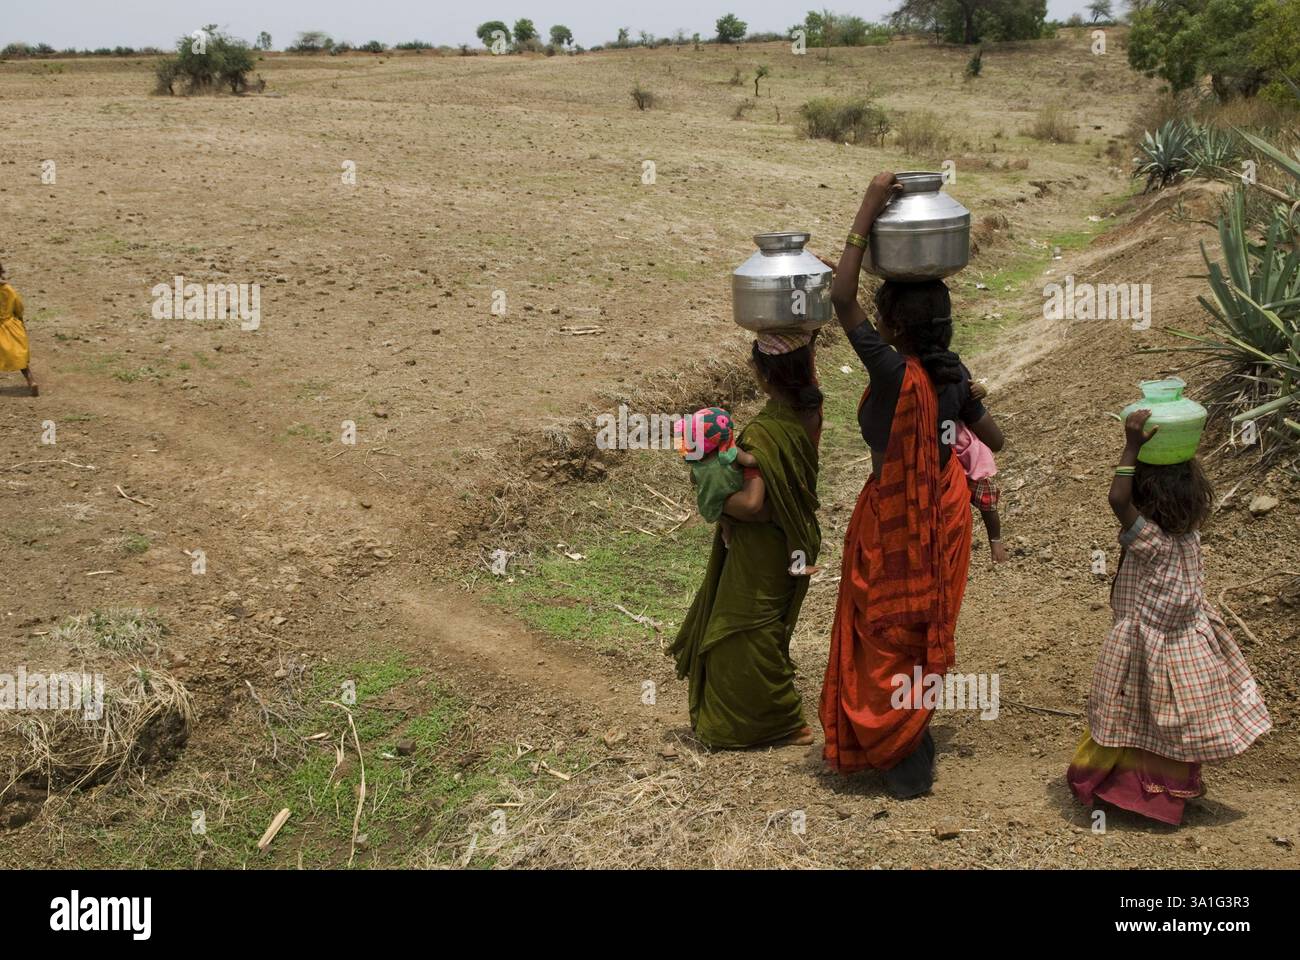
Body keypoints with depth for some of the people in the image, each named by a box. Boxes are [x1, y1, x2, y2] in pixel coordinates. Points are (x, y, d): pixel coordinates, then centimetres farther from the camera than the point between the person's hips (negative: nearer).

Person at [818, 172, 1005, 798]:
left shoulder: (896, 375, -26)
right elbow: (993, 440, 6)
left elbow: (841, 299, -29)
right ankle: (911, 748, 36)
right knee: (921, 633, 20)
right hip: (943, 513, 8)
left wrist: (869, 210, -26)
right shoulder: (954, 375, -4)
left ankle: (907, 761, 20)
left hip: (897, 526, -7)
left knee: (888, 639, 9)